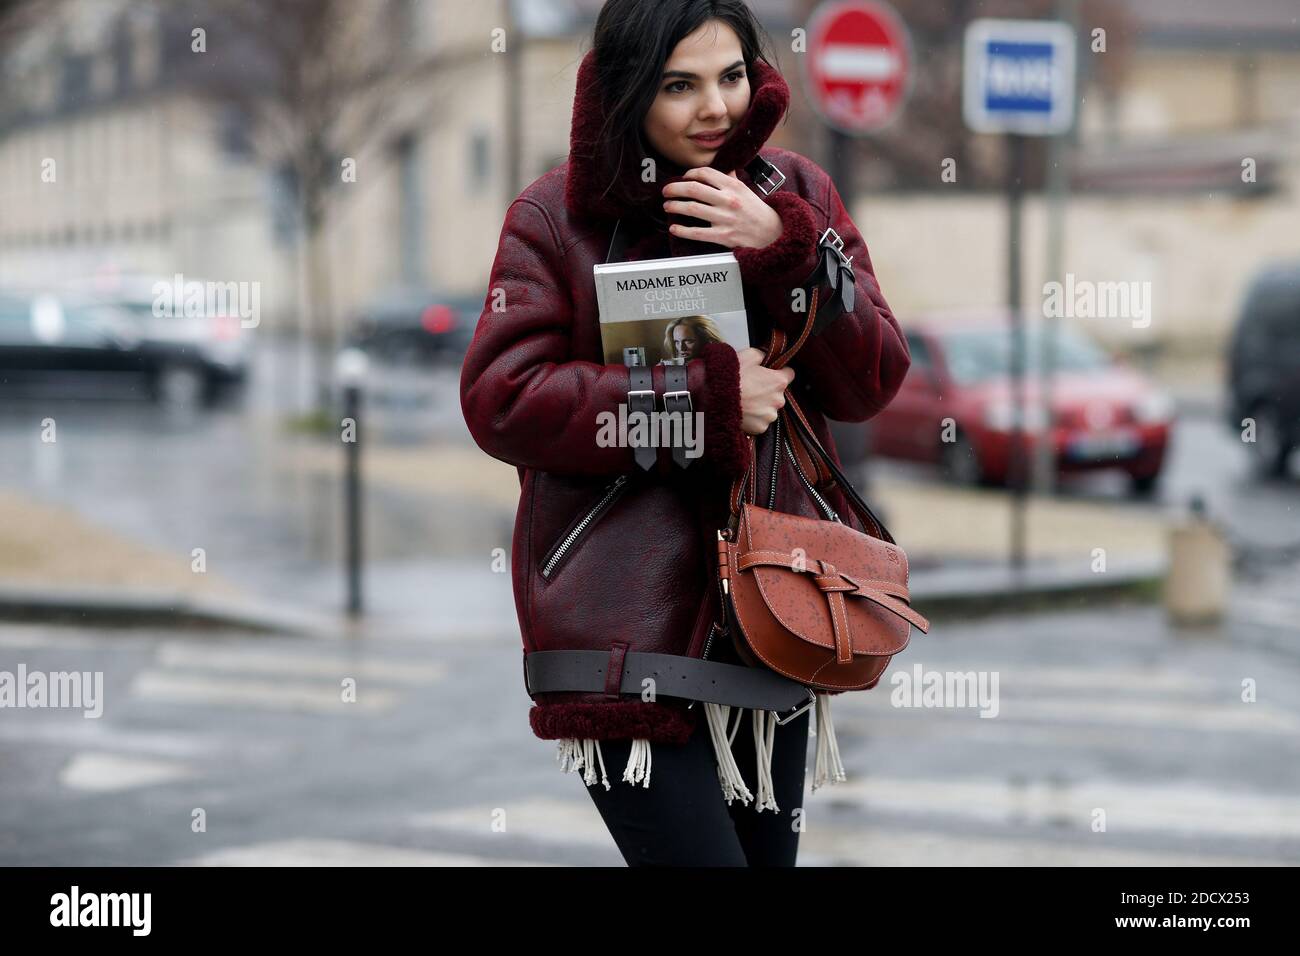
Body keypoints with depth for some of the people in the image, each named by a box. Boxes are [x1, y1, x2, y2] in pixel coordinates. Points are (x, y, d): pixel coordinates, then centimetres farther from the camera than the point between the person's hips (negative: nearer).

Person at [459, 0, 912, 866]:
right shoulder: (556, 217, -4)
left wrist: (786, 251, -15)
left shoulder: (797, 195, 7)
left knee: (768, 853, 15)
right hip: (631, 626, -4)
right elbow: (501, 400, -13)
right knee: (698, 853, -15)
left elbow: (871, 384, 1)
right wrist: (704, 397, -17)